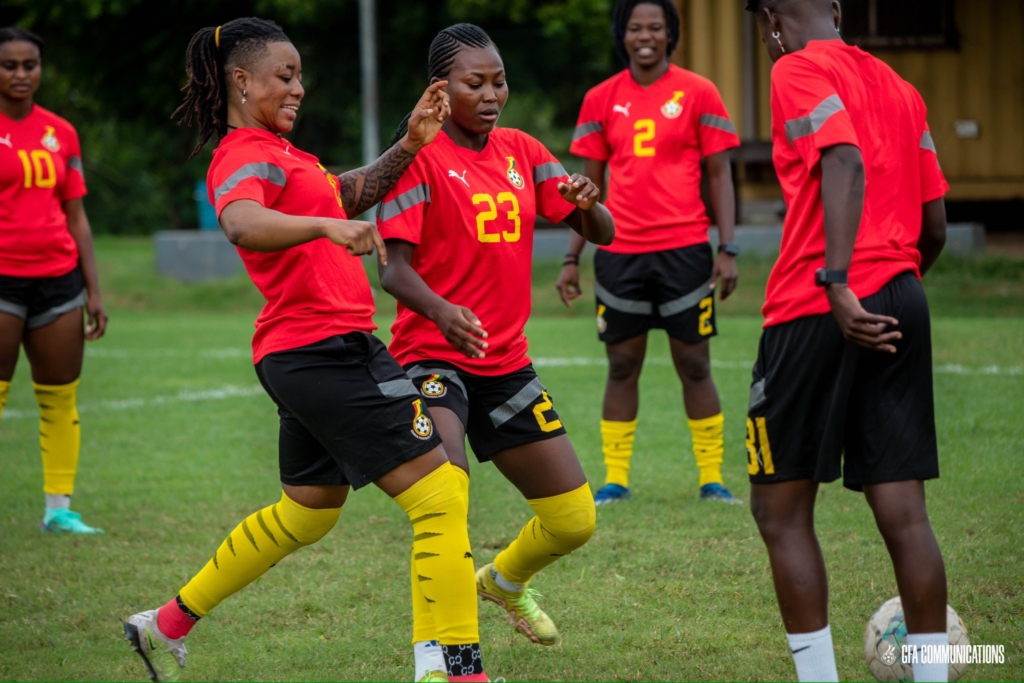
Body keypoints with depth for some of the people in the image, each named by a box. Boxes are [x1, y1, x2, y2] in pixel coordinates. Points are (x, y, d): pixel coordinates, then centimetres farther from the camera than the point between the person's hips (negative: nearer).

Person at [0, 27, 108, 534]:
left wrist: (93, 289, 11)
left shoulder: (60, 133, 11)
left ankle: (59, 508, 12)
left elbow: (76, 216, 14)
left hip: (58, 277, 4)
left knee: (62, 398, 5)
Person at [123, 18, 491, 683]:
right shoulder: (246, 157, -13)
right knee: (439, 492, -13)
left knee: (306, 512, 24)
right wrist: (327, 225, -51)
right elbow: (242, 224, -35)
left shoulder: (273, 151, 19)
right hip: (329, 348, -11)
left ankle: (167, 626, 33)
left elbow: (349, 194, 25)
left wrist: (410, 144, 10)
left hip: (307, 357, 11)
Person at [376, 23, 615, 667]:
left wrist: (587, 204, -19)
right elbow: (393, 268, -17)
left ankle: (505, 581, 41)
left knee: (574, 521, 10)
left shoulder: (521, 151, 8)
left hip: (507, 363, 6)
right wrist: (439, 309, -38)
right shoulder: (419, 156, -9)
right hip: (434, 357, -6)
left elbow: (602, 233, 5)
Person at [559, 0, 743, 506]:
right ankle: (615, 480, 10)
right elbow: (590, 184, 12)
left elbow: (719, 175, 1)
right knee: (622, 365, 5)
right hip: (619, 254, 2)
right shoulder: (601, 100, 7)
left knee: (694, 364, 1)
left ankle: (712, 478, 8)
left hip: (685, 249, -2)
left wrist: (728, 249, -7)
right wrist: (572, 259, 8)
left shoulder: (698, 93, 0)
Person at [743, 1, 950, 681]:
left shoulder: (798, 71, -4)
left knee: (781, 511, 4)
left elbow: (846, 163, -21)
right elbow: (935, 226, 16)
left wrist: (837, 283, -29)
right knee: (903, 511, 5)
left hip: (820, 310, -6)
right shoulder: (898, 87, 17)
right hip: (902, 301, 6)